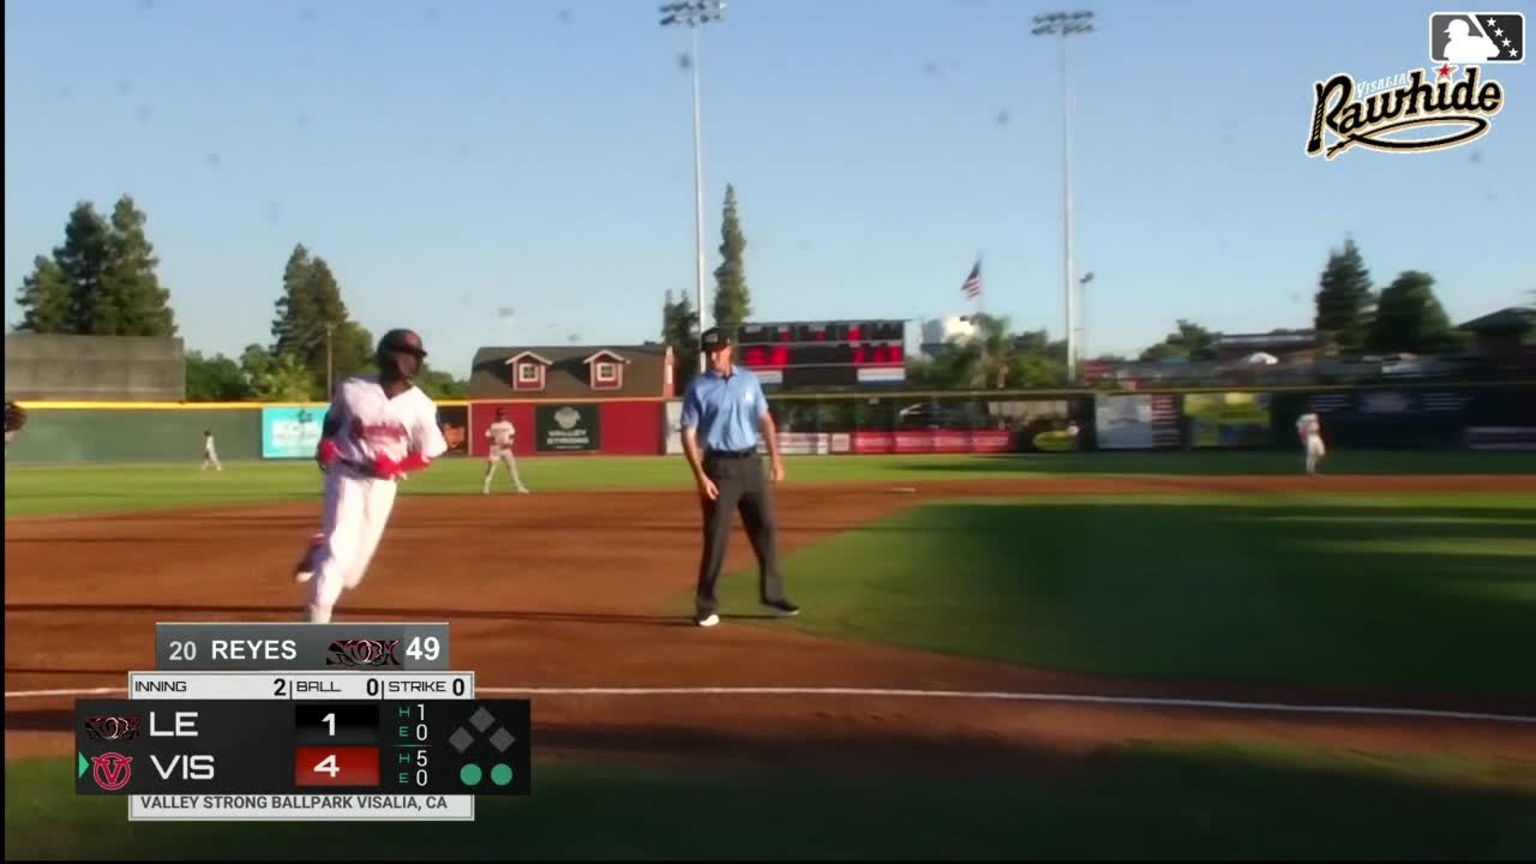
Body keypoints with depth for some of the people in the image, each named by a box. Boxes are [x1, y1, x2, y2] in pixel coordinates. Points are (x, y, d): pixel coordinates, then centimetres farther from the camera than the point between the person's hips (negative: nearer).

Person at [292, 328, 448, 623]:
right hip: (347, 477, -2)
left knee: (352, 570, 10)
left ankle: (320, 550, 44)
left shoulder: (420, 405, -10)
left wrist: (396, 467, -18)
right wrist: (325, 444, -9)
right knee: (341, 550, -16)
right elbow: (333, 419, 10)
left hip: (383, 486, 3)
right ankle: (317, 626, -7)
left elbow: (427, 454, 0)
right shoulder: (352, 389, -11)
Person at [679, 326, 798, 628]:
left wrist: (775, 458, 2)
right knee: (716, 537, -5)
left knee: (767, 528, 8)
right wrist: (700, 476, -17)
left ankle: (772, 595, 21)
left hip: (751, 464, 5)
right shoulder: (698, 387, -5)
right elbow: (688, 436, -8)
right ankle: (706, 604, 4)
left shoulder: (749, 379, 7)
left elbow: (764, 419, 12)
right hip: (720, 467, -4)